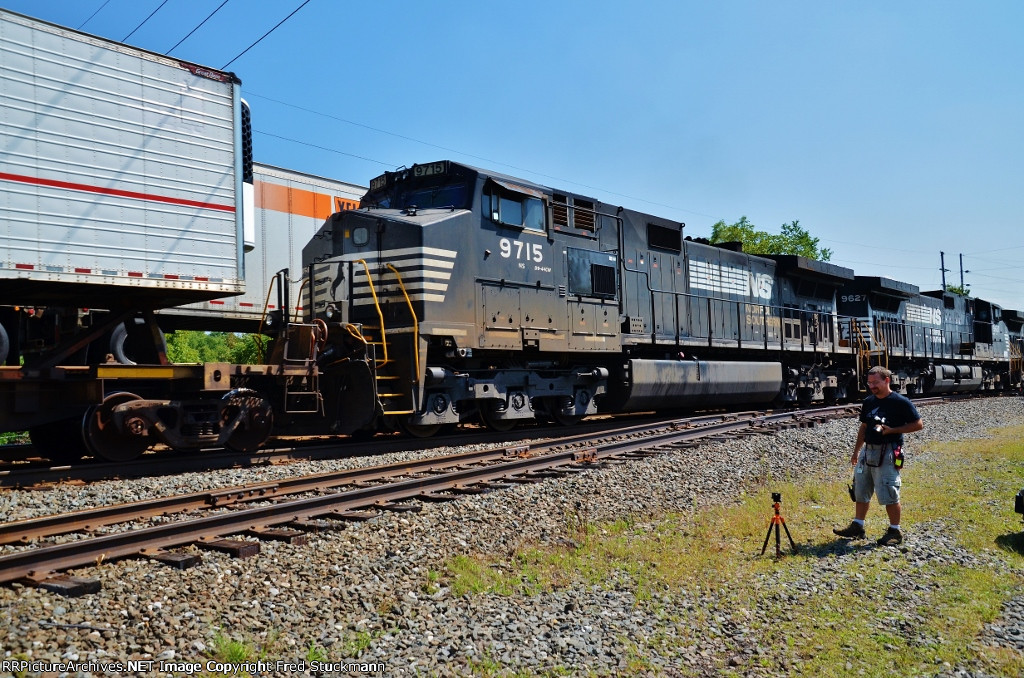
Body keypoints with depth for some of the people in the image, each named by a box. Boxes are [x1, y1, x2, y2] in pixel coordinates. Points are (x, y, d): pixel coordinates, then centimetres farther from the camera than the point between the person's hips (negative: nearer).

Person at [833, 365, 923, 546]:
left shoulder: (900, 402, -9)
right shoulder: (869, 402, 11)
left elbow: (918, 424, -8)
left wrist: (891, 430, -16)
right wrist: (856, 451, 20)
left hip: (887, 453, -7)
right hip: (868, 450, 7)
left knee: (889, 494, -4)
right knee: (861, 491, 12)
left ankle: (895, 531, 9)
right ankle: (857, 526, 22)